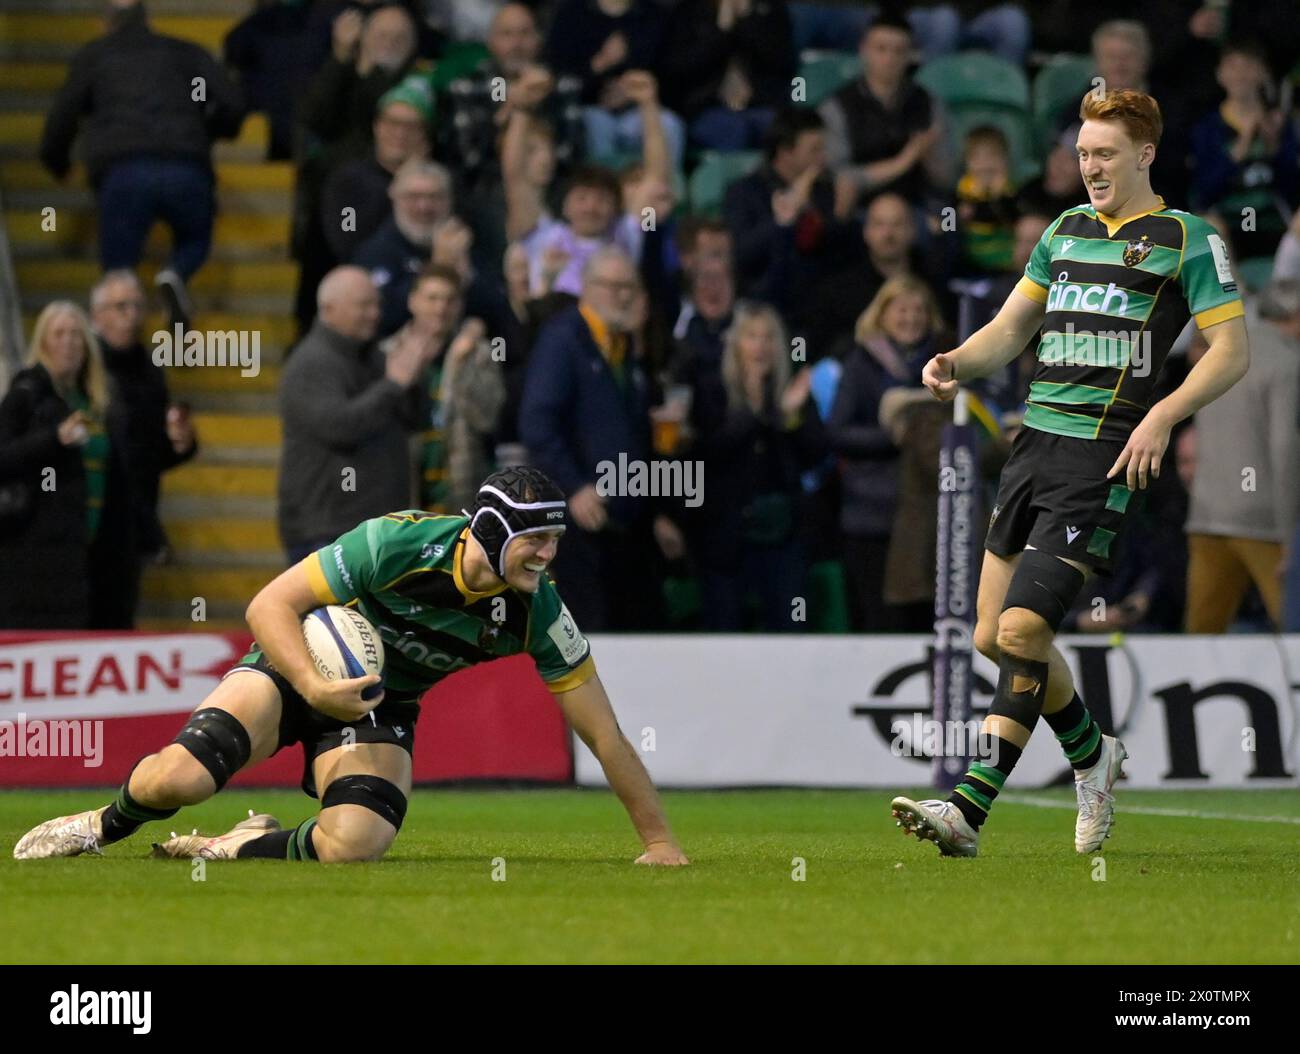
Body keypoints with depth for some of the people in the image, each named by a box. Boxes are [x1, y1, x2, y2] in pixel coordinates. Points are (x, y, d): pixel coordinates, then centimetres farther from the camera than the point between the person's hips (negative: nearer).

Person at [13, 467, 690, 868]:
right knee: (177, 779, -28)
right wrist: (314, 688, -37)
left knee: (351, 847, -30)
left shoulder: (537, 609, -17)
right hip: (296, 664, -3)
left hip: (382, 706, 3)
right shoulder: (398, 543, -27)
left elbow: (603, 733, -9)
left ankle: (242, 846, 3)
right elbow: (271, 605, -22)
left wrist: (658, 840, -10)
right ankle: (106, 825, 9)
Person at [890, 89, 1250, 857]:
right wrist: (957, 364, 0)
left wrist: (1162, 417, -17)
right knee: (994, 636, 9)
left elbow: (1233, 349, -4)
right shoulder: (1067, 230, 18)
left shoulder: (1188, 240, -1)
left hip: (1102, 457, -7)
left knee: (1023, 629, -17)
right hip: (1035, 442, 7)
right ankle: (1093, 754, 32)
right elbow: (1010, 329, 21)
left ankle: (970, 810, -18)